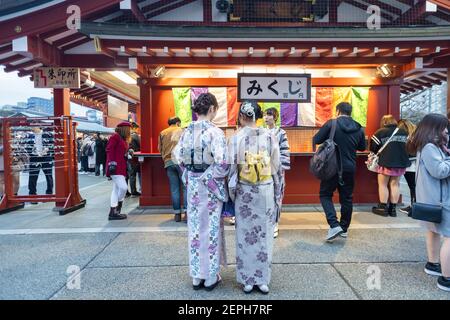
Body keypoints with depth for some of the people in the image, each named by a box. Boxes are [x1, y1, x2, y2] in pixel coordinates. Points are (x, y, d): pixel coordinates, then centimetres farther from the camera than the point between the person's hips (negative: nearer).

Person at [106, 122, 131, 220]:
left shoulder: (123, 140, 19)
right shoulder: (115, 137, -6)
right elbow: (109, 150, -16)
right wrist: (112, 163, -22)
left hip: (121, 168, 10)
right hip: (115, 168, -10)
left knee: (116, 190, 10)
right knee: (123, 187, -15)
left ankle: (113, 212, 14)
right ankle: (118, 208, 0)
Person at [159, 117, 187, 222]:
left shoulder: (162, 133, 15)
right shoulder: (180, 131, 6)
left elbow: (159, 148, 16)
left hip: (168, 162, 4)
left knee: (174, 189, 7)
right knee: (185, 187, 0)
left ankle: (177, 214, 9)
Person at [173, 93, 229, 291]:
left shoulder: (187, 131, 3)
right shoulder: (215, 132, -15)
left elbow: (178, 157, 6)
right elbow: (221, 163, -22)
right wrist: (218, 176, -3)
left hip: (193, 184, 5)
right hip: (211, 185, -5)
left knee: (195, 227, 14)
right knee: (211, 228, 7)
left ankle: (196, 276, 26)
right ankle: (211, 277, 21)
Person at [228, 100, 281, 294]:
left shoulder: (236, 138, -8)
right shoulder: (269, 136, -4)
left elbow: (232, 168, -6)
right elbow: (276, 167, -1)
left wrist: (232, 193, 6)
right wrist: (277, 194, 9)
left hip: (244, 191, -1)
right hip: (266, 191, 1)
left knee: (246, 235, 10)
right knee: (264, 234, 11)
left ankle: (247, 280, 21)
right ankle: (263, 280, 22)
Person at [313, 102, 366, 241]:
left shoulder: (331, 124, -10)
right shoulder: (359, 128, 3)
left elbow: (316, 140, -9)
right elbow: (362, 147, 15)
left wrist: (330, 138, 12)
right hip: (350, 168, 4)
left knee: (325, 195, 8)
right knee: (347, 198, 15)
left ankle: (334, 225, -7)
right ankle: (344, 228, 25)